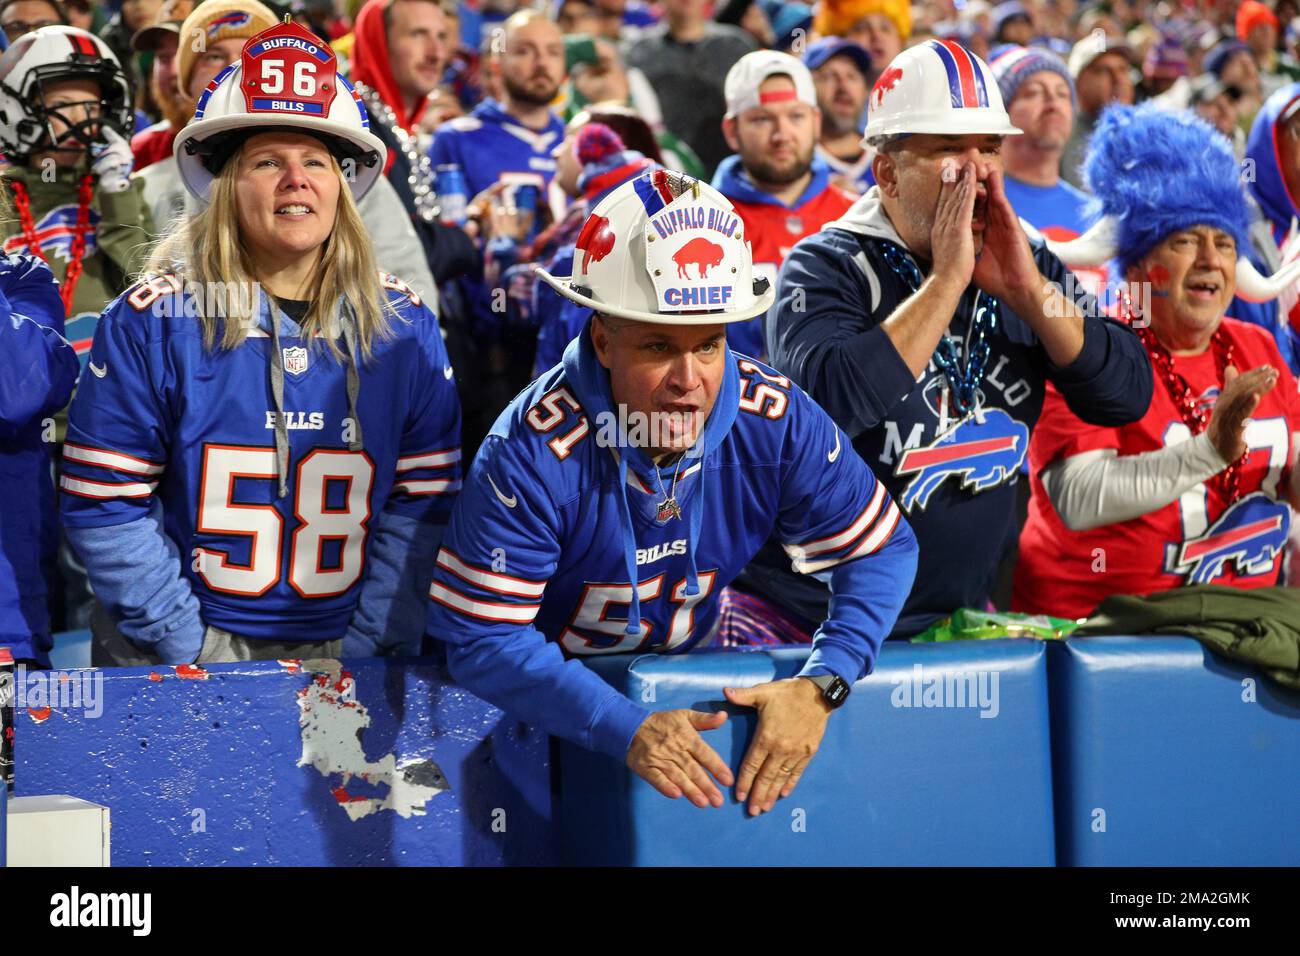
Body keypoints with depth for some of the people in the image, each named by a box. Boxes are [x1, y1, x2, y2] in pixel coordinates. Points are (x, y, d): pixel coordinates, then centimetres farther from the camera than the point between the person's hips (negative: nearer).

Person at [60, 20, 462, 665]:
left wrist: (367, 649, -5)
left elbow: (422, 503, 3)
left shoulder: (403, 327, 2)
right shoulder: (153, 321, -5)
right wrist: (194, 649, -9)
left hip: (343, 649, 1)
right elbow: (104, 504, -5)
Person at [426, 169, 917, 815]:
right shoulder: (534, 454, -27)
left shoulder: (776, 422, -16)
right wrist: (628, 731, -38)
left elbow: (884, 550, -5)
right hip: (560, 700, -4)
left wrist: (818, 687, -22)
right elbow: (482, 641, -26)